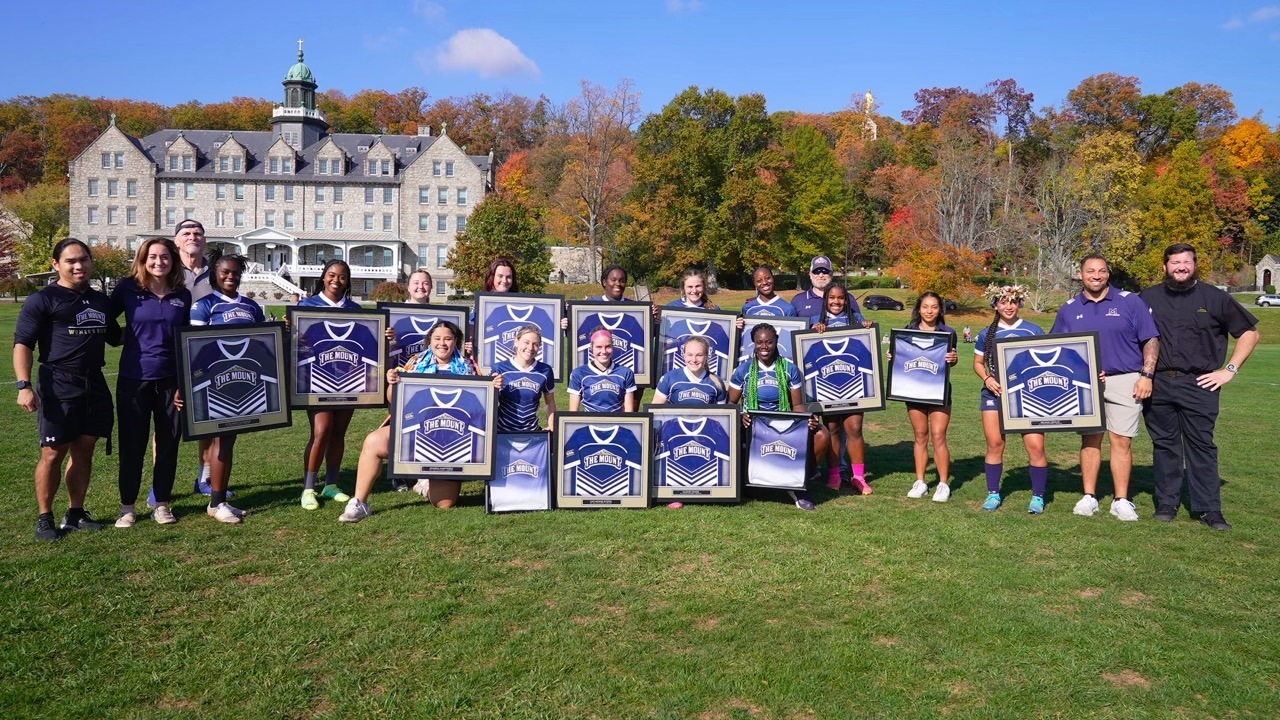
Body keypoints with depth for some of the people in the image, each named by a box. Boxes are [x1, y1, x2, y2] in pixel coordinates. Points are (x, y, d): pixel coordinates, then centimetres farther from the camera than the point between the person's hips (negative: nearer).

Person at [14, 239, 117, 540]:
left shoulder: (102, 301, 14)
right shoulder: (42, 299, -3)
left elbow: (116, 337, 28)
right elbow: (22, 343, -8)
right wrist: (24, 385, -18)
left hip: (95, 385, 5)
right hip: (58, 386, -5)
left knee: (84, 450, 9)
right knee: (53, 453, -2)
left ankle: (75, 513, 19)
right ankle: (44, 518, 10)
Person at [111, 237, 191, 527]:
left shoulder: (183, 296, 5)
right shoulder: (128, 289, -2)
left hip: (171, 380, 2)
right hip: (133, 379, -2)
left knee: (168, 443, 7)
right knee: (132, 445, 5)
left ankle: (161, 503, 21)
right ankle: (127, 506, 18)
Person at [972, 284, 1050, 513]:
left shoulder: (1033, 331, 3)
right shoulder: (987, 334, 6)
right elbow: (978, 363, 15)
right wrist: (987, 378, -4)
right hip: (995, 394, 1)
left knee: (1035, 445, -7)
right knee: (994, 444, 3)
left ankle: (1038, 496, 6)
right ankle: (993, 493, 16)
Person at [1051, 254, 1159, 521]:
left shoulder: (1130, 302, 2)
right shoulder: (1069, 309, 9)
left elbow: (1151, 341, 1)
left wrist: (1146, 375, -8)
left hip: (1124, 381, -2)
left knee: (1121, 441, -1)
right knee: (1090, 440, 7)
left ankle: (1121, 500, 7)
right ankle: (1089, 497, 15)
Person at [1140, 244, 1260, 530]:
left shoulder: (1215, 298, 4)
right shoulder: (1148, 298, 8)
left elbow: (1250, 333, 9)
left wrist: (1230, 370, 1)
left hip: (1199, 385, -2)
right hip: (1158, 385, 2)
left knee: (1201, 446, -1)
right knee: (1164, 445, 8)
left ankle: (1210, 509, 4)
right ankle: (1167, 504, 16)